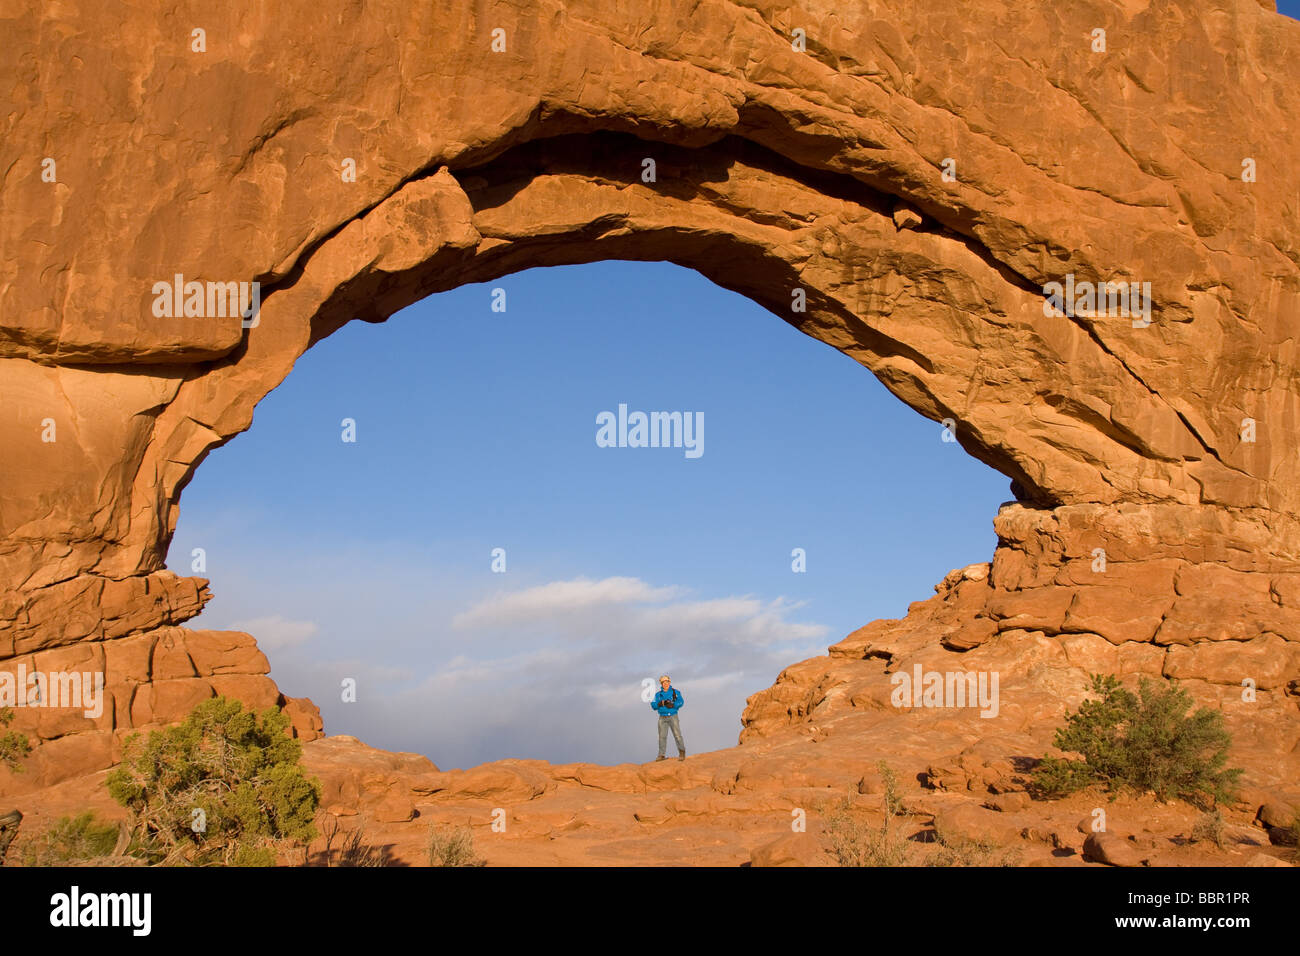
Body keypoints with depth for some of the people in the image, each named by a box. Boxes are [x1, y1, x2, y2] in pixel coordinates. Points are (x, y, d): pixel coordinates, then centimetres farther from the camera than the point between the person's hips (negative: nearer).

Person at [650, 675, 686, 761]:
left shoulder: (675, 692, 5)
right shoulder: (658, 694, 13)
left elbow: (681, 701, -8)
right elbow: (653, 705, 4)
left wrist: (672, 705, -22)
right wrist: (660, 703, -16)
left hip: (673, 717, -2)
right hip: (662, 717, 2)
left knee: (677, 735, -8)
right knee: (662, 736, -1)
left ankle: (682, 753, 0)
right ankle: (661, 755, 2)